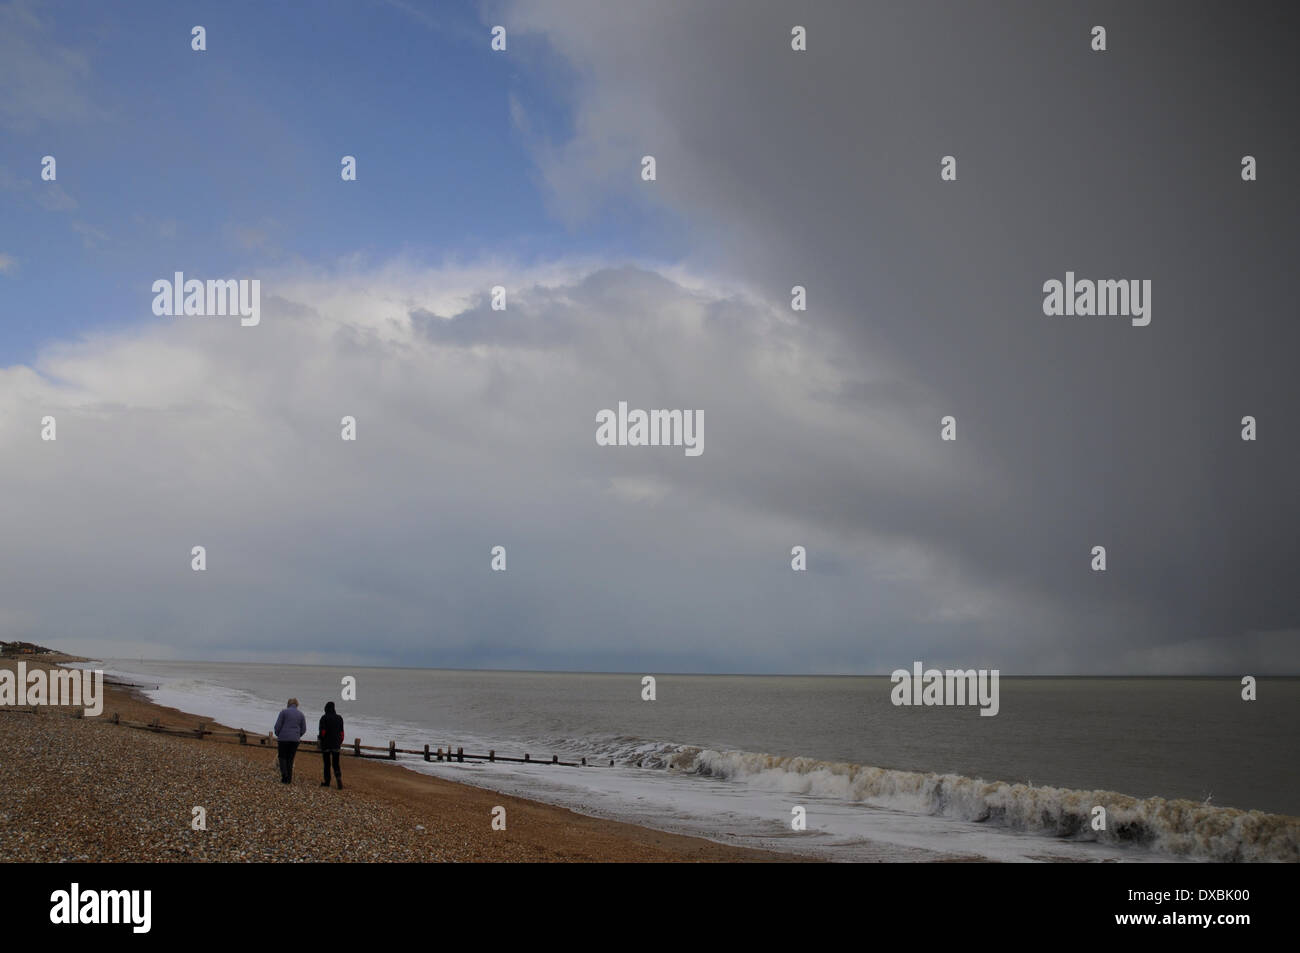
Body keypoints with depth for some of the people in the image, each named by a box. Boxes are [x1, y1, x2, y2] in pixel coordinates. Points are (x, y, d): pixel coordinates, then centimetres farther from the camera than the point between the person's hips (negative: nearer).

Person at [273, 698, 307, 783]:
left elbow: (277, 726, -6)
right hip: (295, 739, 3)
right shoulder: (300, 714, 8)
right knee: (290, 759, 10)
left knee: (282, 757, 9)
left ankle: (284, 774, -11)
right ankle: (289, 779, 7)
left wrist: (278, 735, 10)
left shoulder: (284, 712, -2)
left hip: (284, 738, -3)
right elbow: (303, 729, 8)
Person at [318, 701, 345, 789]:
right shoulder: (339, 718, 3)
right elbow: (341, 732, 5)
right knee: (336, 763, 6)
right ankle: (338, 777, -18)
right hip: (336, 744, 3)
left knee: (327, 763, 7)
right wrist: (340, 741, 15)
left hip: (326, 744, -3)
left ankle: (327, 782, 11)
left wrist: (319, 739, 2)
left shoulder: (324, 718, -10)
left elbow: (322, 731, -14)